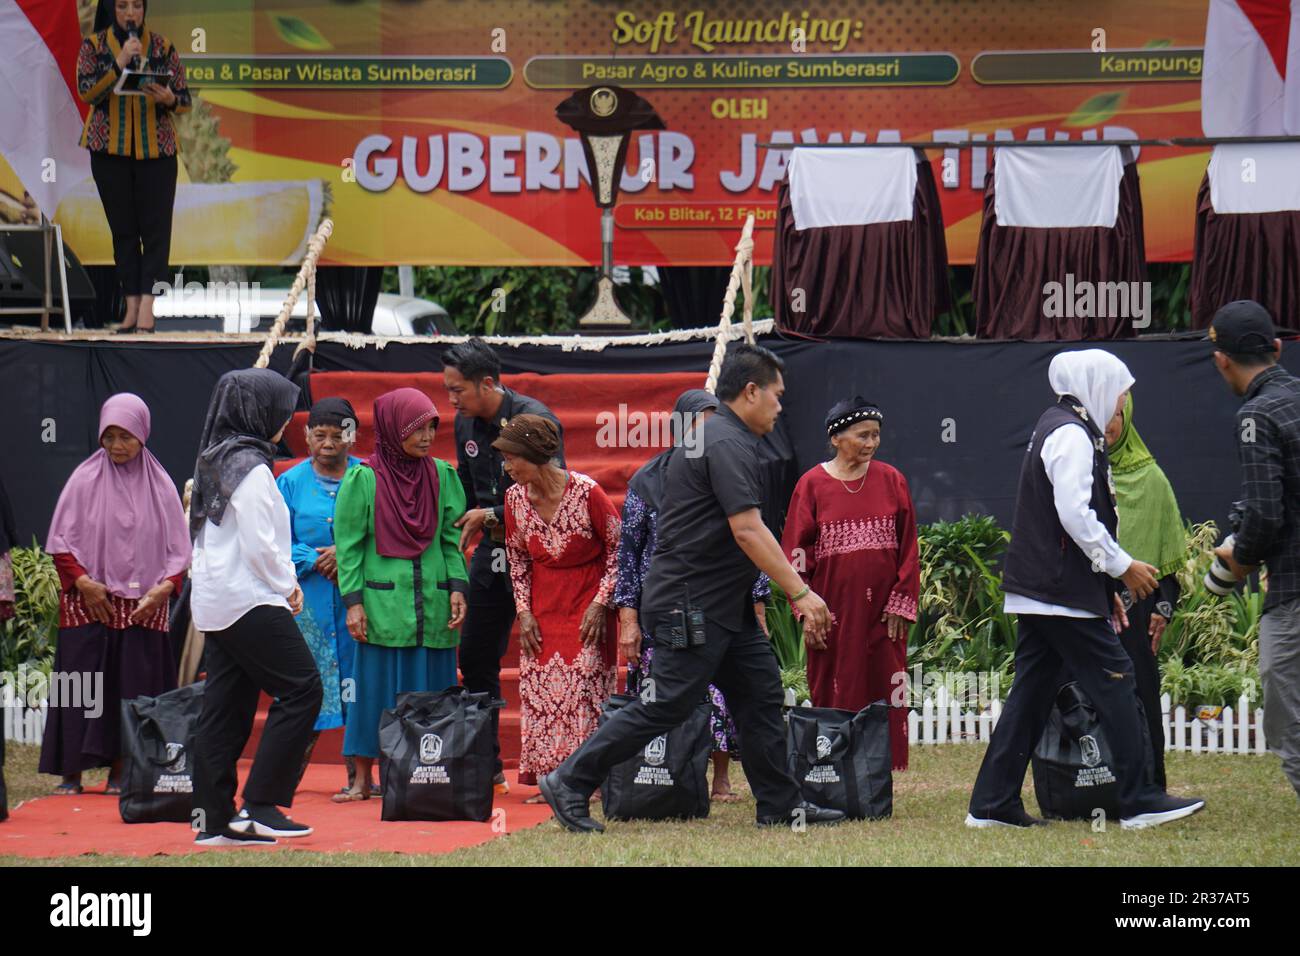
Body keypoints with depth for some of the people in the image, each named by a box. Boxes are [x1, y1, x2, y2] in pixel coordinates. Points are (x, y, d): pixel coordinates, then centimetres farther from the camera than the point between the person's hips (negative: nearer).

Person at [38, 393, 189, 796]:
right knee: (81, 687, -5)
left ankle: (119, 773, 3)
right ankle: (72, 773, -3)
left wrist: (164, 588, -7)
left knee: (134, 690, -1)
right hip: (87, 604, -1)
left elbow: (178, 549, 9)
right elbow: (61, 542, 2)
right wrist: (83, 583, -10)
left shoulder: (160, 485, 7)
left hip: (143, 607, 1)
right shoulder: (85, 480, 3)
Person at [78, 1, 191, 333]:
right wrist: (119, 63, -21)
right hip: (110, 148, 0)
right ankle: (132, 305, 5)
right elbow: (86, 90, -10)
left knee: (156, 226, -9)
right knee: (122, 227, 2)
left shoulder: (162, 47, 4)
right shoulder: (93, 46, 4)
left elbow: (185, 100, 4)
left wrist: (169, 99, -19)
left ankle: (147, 304, -12)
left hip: (156, 148, 0)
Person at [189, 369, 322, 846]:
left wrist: (284, 582, 13)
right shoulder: (251, 466, -14)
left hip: (213, 602, 9)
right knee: (302, 691, -6)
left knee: (226, 705, 9)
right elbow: (259, 543, -18)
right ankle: (260, 805, -10)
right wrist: (288, 585, -2)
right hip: (250, 600, -9)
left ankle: (213, 817, 8)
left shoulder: (212, 461, 14)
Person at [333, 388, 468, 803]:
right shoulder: (363, 479, -3)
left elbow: (452, 538, 11)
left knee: (429, 687, 4)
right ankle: (362, 779, 5)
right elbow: (348, 544, -2)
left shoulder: (441, 475, 8)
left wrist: (457, 587, -1)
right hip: (382, 601, -3)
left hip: (431, 599, 3)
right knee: (375, 687, -1)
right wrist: (353, 601, -8)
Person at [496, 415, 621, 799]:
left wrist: (600, 604, -12)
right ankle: (548, 778, 5)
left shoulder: (586, 493, -18)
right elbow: (518, 560, 9)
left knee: (583, 688, -10)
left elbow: (618, 549, -9)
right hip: (543, 608, 5)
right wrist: (524, 612, 1)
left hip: (586, 605, -5)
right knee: (538, 691, 0)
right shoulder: (515, 498, -3)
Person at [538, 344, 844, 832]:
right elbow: (748, 531, -24)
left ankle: (780, 805, 14)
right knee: (667, 706, -8)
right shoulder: (727, 444, -17)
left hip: (724, 605, 11)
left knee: (761, 692, 10)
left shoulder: (723, 439, 17)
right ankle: (570, 783, -2)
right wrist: (800, 593, -23)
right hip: (690, 604, -11)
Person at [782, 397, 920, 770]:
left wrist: (901, 603, -1)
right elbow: (796, 552, 0)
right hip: (833, 609, -2)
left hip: (882, 611, 2)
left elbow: (908, 548, 7)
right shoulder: (813, 484, 1)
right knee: (834, 697, 1)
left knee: (883, 696, 0)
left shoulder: (891, 480, 6)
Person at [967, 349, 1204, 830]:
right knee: (1115, 682, -6)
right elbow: (1076, 515, -21)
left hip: (1033, 591, 10)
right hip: (1064, 592, -10)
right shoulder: (1072, 435, -12)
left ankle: (993, 804, 8)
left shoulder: (1053, 427, 20)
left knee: (1031, 694, 9)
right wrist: (1122, 567, -12)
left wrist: (1105, 590, 23)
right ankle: (1139, 801, -5)